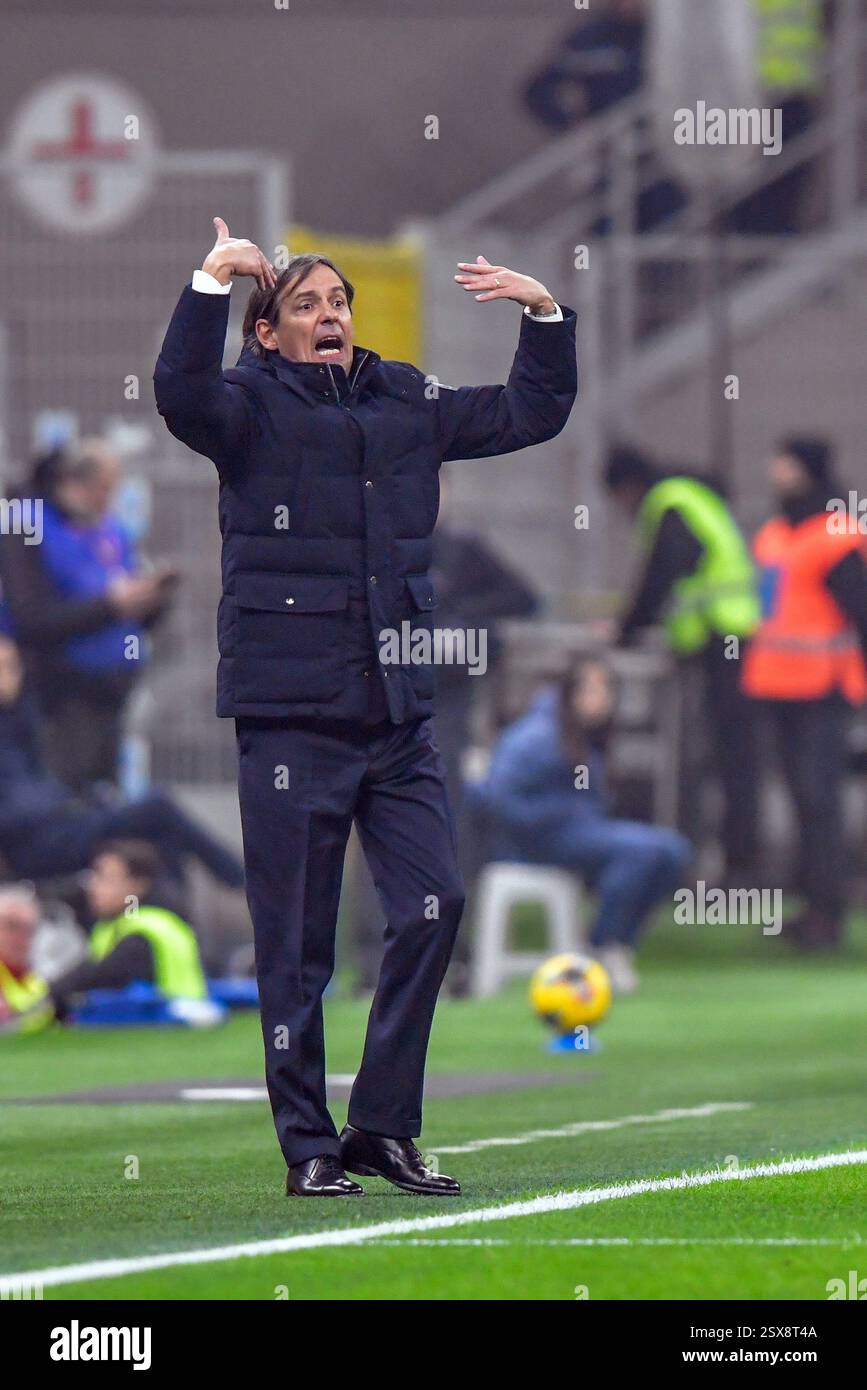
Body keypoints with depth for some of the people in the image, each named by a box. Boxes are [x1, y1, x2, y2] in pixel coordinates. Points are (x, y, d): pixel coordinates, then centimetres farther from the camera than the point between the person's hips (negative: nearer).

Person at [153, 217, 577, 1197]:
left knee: (434, 903, -5)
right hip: (291, 709, -4)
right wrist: (209, 286, -30)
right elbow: (182, 396, -21)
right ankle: (308, 1145, 8)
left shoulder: (405, 402, 15)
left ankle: (384, 1126, 7)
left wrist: (545, 315, 12)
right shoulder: (253, 404, 1)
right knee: (296, 937, 0)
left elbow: (532, 414, 24)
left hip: (397, 708, 4)